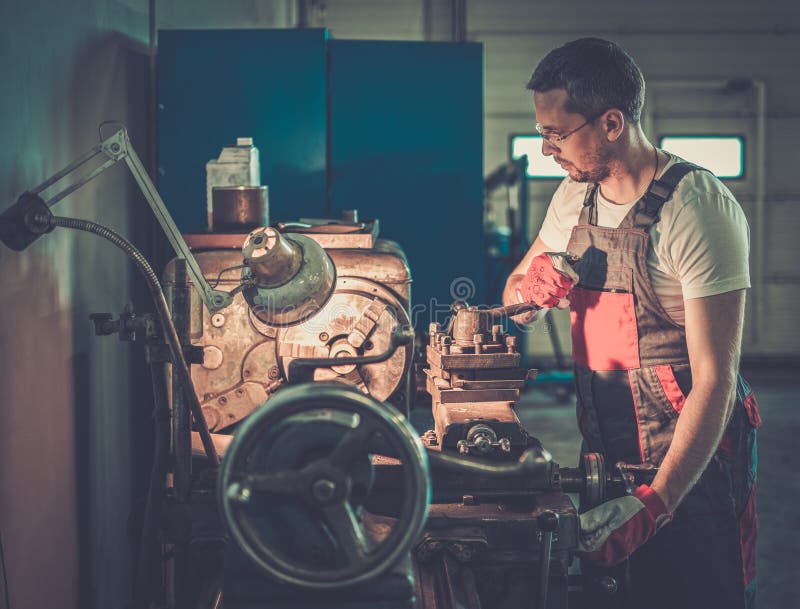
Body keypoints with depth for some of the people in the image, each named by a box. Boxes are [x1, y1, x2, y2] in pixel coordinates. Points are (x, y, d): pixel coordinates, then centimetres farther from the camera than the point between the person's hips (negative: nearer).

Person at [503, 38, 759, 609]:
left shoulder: (698, 208, -19)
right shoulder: (575, 196, 4)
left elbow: (714, 379, -23)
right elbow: (516, 289, 19)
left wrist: (655, 504, -30)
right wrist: (529, 291, -7)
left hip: (693, 461, -6)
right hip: (609, 454, 7)